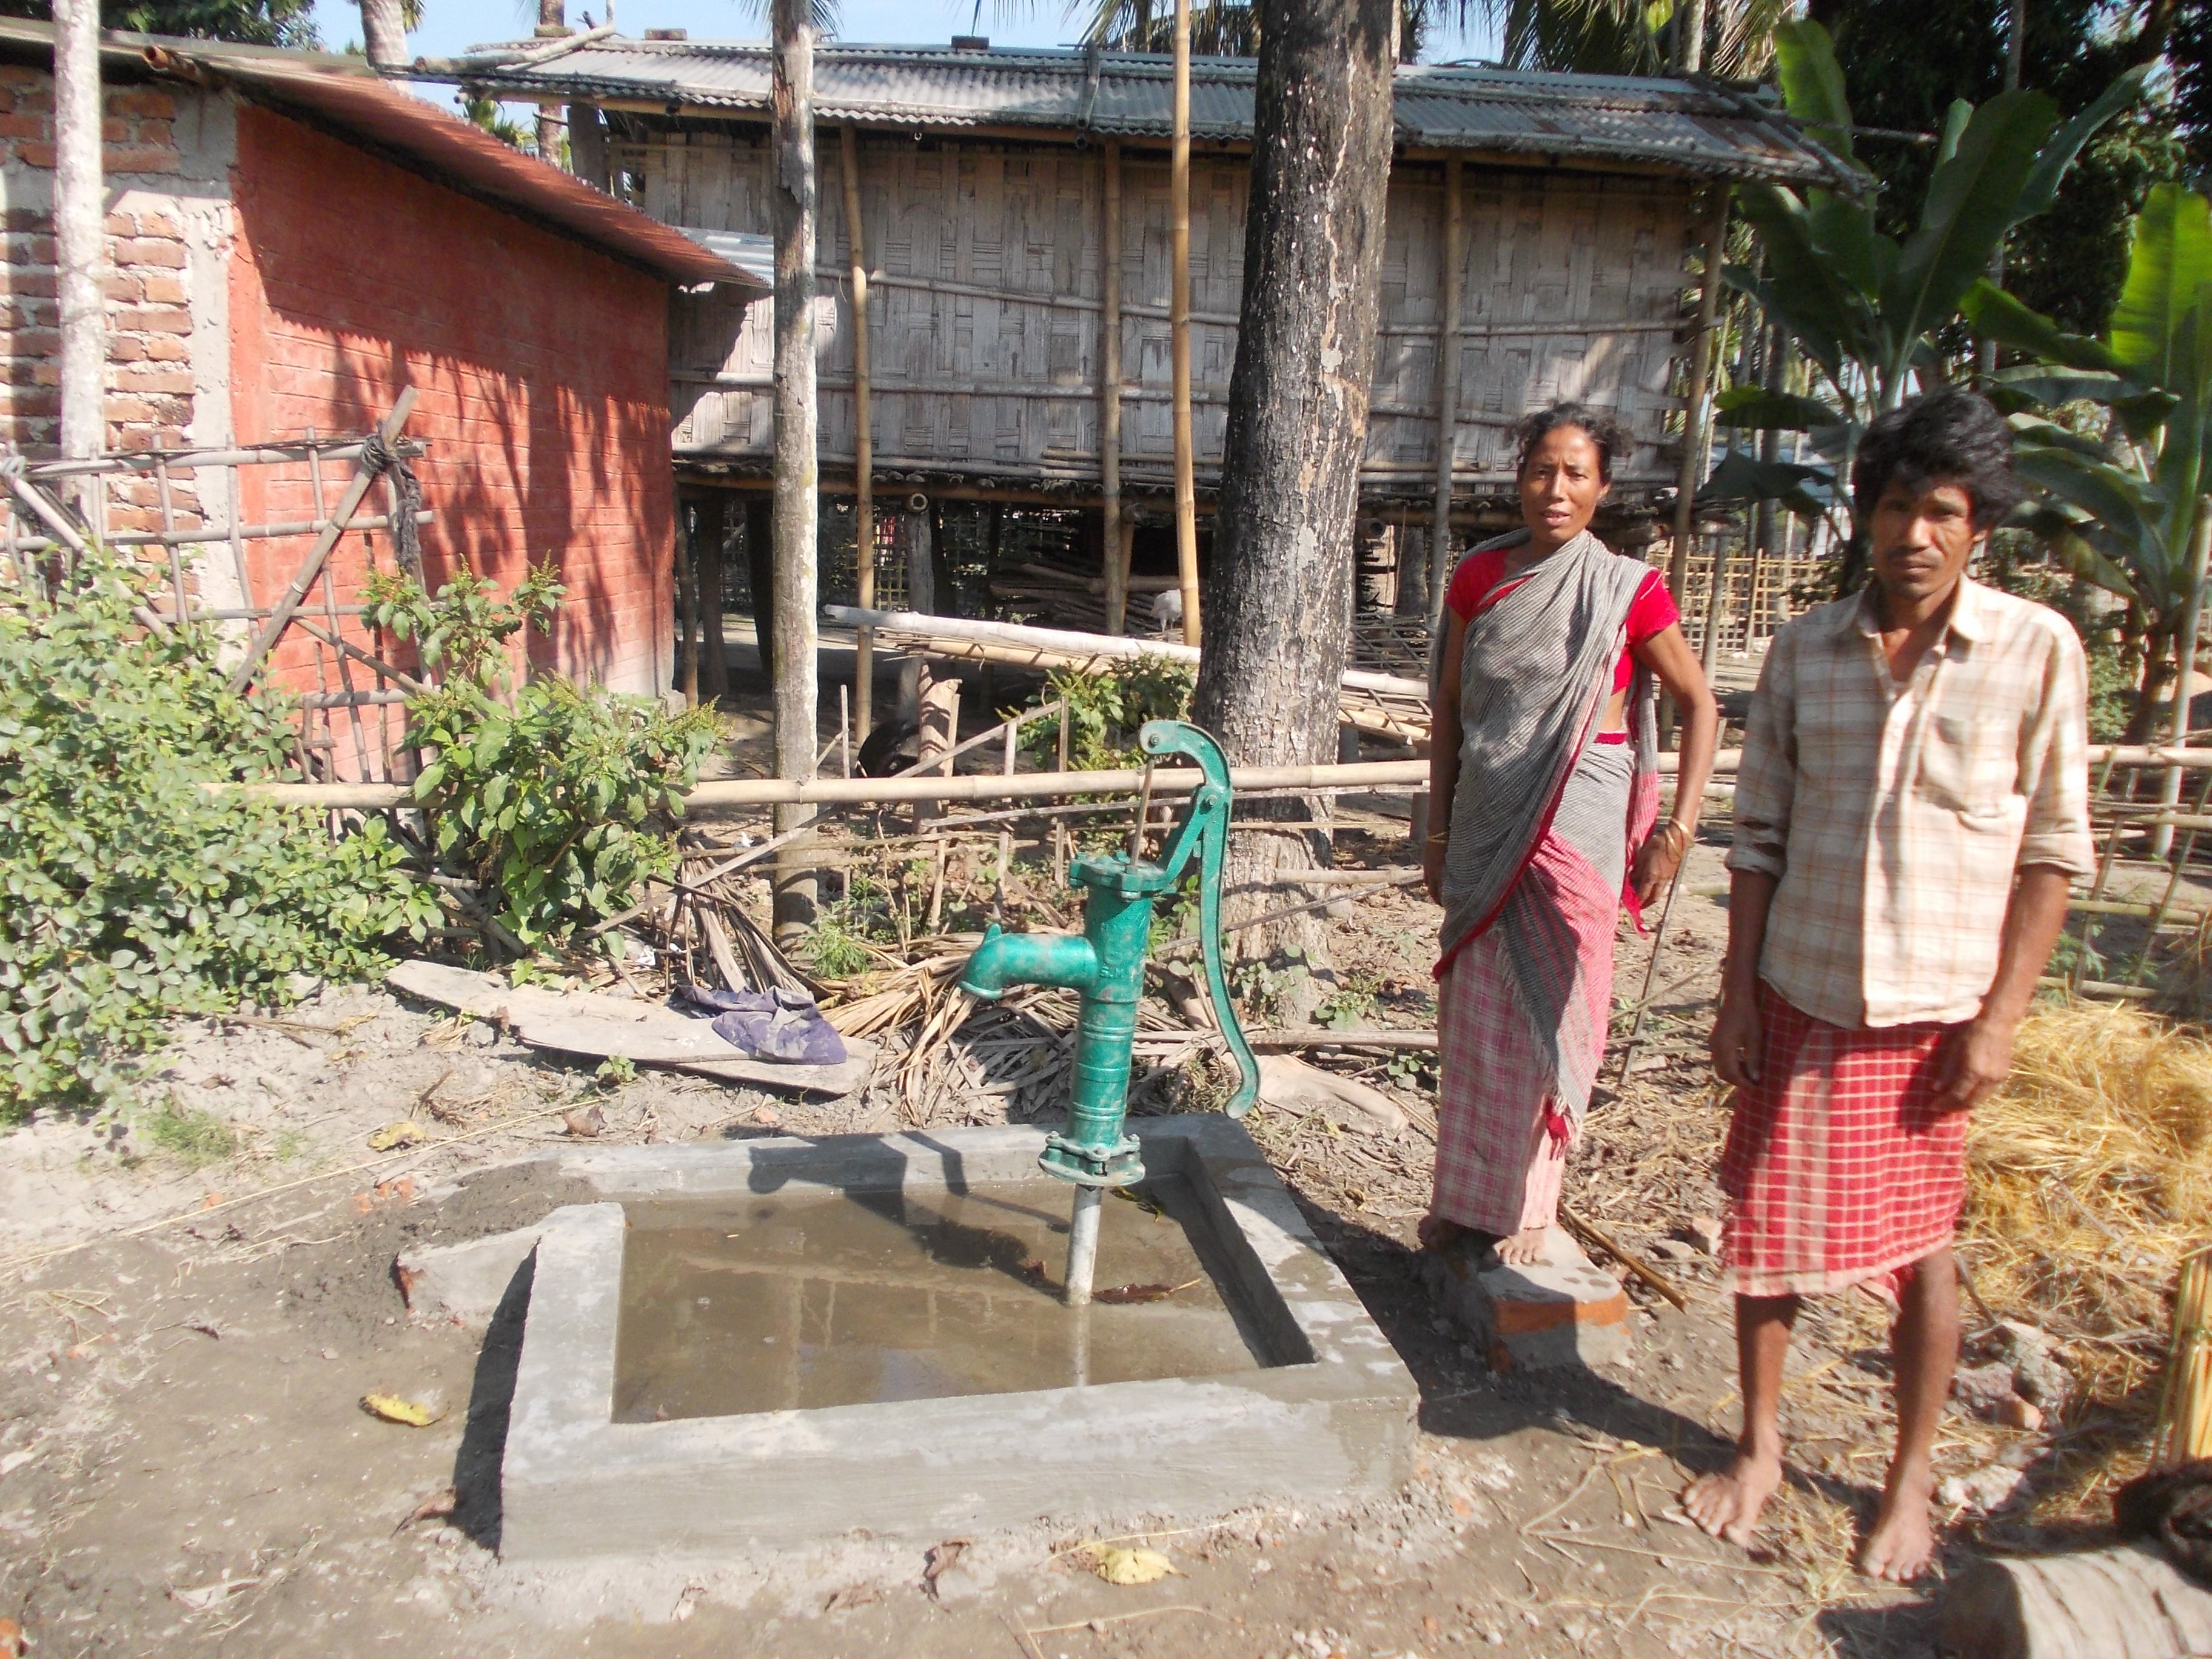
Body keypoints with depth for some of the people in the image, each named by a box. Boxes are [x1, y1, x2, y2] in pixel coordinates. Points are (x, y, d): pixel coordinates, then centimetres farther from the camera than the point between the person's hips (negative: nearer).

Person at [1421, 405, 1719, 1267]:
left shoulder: (1627, 588, -5)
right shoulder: (1480, 576, 4)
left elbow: (1698, 705, 1)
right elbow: (1449, 706, 9)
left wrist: (1677, 828, -6)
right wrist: (1440, 826, 8)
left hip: (1576, 822, -3)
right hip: (1486, 820, 3)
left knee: (1549, 1010, 3)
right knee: (1474, 1010, 9)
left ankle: (1528, 1205, 17)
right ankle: (1467, 1194, 23)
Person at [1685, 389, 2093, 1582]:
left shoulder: (2036, 651, -7)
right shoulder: (1807, 648, 0)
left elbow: (2053, 850, -4)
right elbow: (1760, 831, 4)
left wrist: (1998, 1021, -8)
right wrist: (1737, 993, 1)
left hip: (1933, 1009, -2)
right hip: (1799, 994, 2)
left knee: (1918, 1248, 10)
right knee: (1767, 1225, 10)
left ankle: (1910, 1482, 30)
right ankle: (1758, 1450, 30)